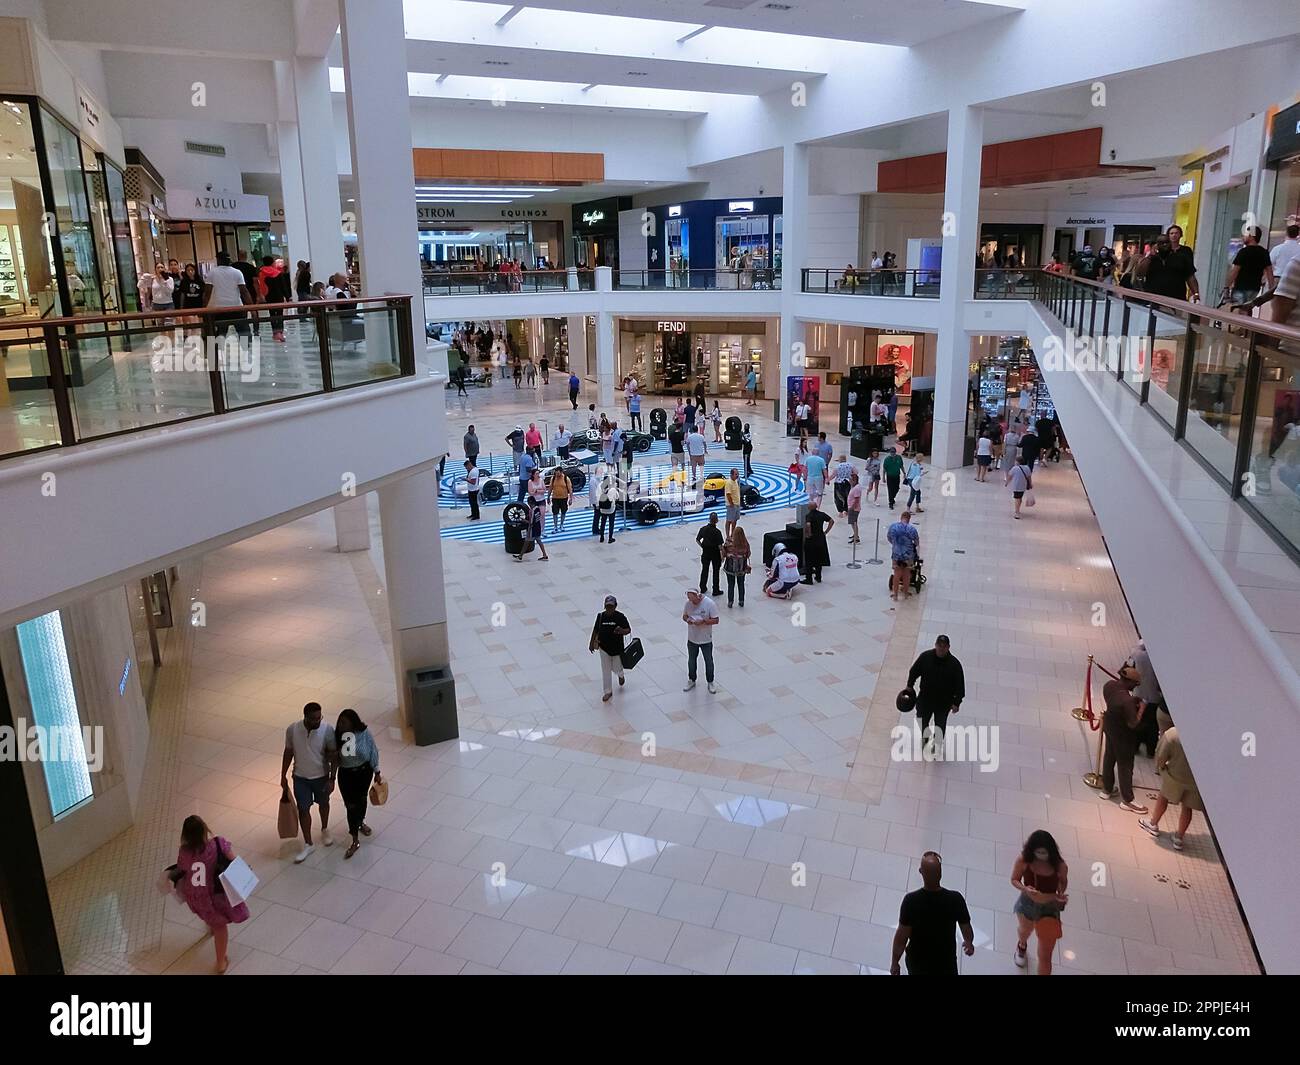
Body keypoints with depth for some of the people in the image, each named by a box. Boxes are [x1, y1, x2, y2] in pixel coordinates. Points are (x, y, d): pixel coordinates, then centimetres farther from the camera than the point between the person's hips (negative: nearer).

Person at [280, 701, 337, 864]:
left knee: (323, 803, 21)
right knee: (303, 809, 8)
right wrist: (283, 776, 2)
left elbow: (334, 756, -14)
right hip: (300, 777, 1)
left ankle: (324, 830, 48)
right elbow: (288, 752, -3)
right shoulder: (292, 730, -19)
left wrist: (332, 779, -14)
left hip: (321, 776, -1)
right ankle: (308, 844, 25)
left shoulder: (327, 730, -24)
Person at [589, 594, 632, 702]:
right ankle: (608, 692, 21)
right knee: (606, 671, 6)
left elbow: (628, 630, -12)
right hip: (604, 648, 2)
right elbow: (595, 630, 5)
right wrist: (592, 643, 8)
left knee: (616, 668, 14)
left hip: (617, 648, -2)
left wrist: (622, 631, -34)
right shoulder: (600, 616, -7)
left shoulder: (620, 617, -15)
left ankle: (621, 675, 52)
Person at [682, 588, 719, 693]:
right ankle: (691, 681, 38)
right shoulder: (688, 603, -9)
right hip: (692, 638, 3)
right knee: (691, 660, 18)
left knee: (708, 661, 12)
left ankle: (710, 683, 31)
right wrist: (687, 619, -18)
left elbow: (716, 620, -17)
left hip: (706, 640, -3)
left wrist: (703, 621, -29)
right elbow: (684, 615, 5)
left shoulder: (710, 604, -20)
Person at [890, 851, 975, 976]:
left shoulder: (911, 900, -25)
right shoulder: (955, 899, -21)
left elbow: (902, 936, -19)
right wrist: (969, 943, 17)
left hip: (917, 964, 0)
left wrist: (894, 962, -4)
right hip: (946, 965, 0)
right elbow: (967, 930, -6)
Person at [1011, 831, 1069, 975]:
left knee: (1045, 956, 4)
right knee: (1025, 931, 35)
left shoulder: (1059, 865, -26)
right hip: (1027, 903, 1)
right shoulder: (1023, 860, -27)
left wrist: (1061, 894, -21)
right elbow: (1014, 880, -13)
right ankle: (1022, 946, 71)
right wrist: (1025, 889, -32)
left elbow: (1063, 881, -3)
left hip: (1049, 908, -1)